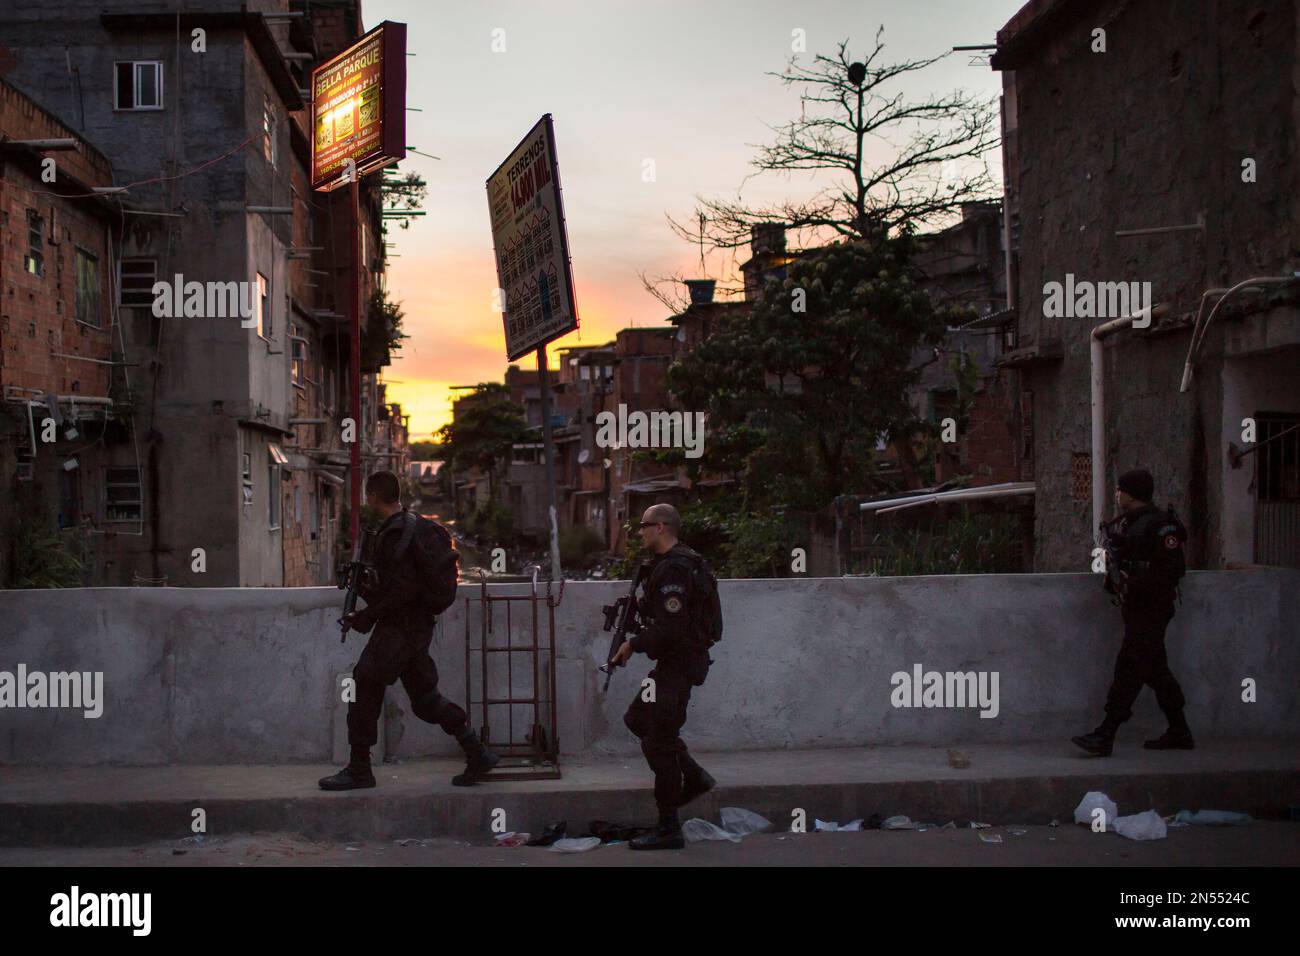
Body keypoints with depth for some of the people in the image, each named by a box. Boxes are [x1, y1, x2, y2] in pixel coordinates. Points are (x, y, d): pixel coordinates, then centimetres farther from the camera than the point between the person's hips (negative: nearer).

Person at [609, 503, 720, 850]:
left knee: (659, 743, -4)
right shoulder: (677, 563, 13)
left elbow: (670, 628, -27)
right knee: (638, 718, 22)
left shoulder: (673, 570, -21)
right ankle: (694, 777, 21)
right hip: (675, 662, 11)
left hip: (678, 665, -11)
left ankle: (668, 830, 2)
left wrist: (634, 644, -15)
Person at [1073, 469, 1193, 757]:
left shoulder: (1159, 524, -14)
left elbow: (1173, 568, -18)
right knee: (1156, 670, 14)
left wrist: (1137, 587, -23)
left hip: (1151, 610, -10)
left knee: (1129, 668, -11)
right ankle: (1179, 733, 22)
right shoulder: (1125, 523, 14)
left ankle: (1105, 736, -14)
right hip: (1134, 608, 10)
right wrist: (1113, 579, 6)